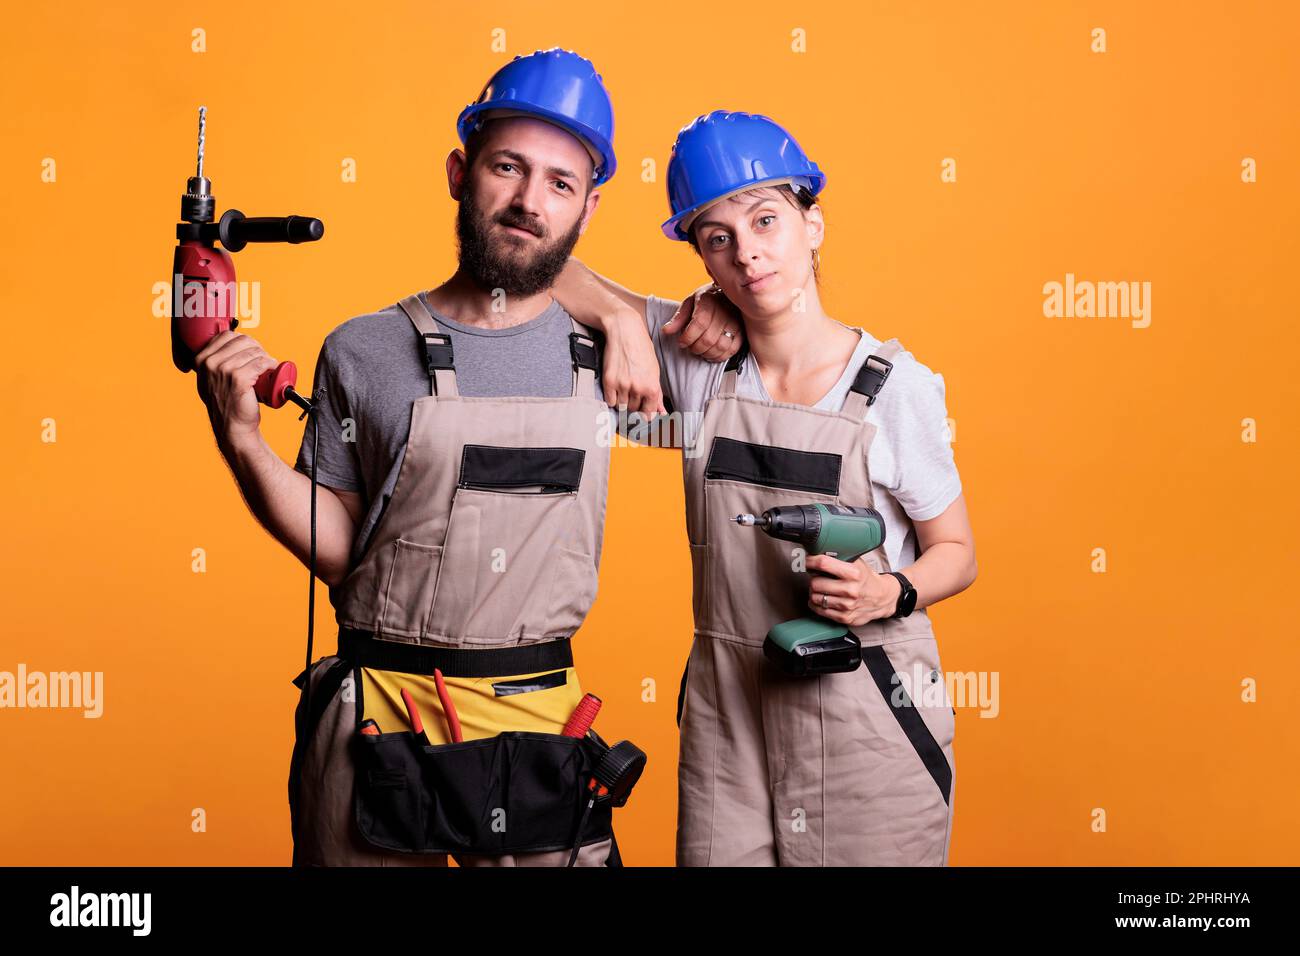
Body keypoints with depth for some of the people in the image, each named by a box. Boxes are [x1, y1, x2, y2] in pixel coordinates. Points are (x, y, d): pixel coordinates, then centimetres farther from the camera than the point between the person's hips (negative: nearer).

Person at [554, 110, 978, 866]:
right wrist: (624, 321, -12)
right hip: (726, 712, 3)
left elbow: (956, 553, -1)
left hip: (868, 711, -2)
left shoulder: (897, 386, -10)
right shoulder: (699, 357, -2)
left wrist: (889, 596, -20)